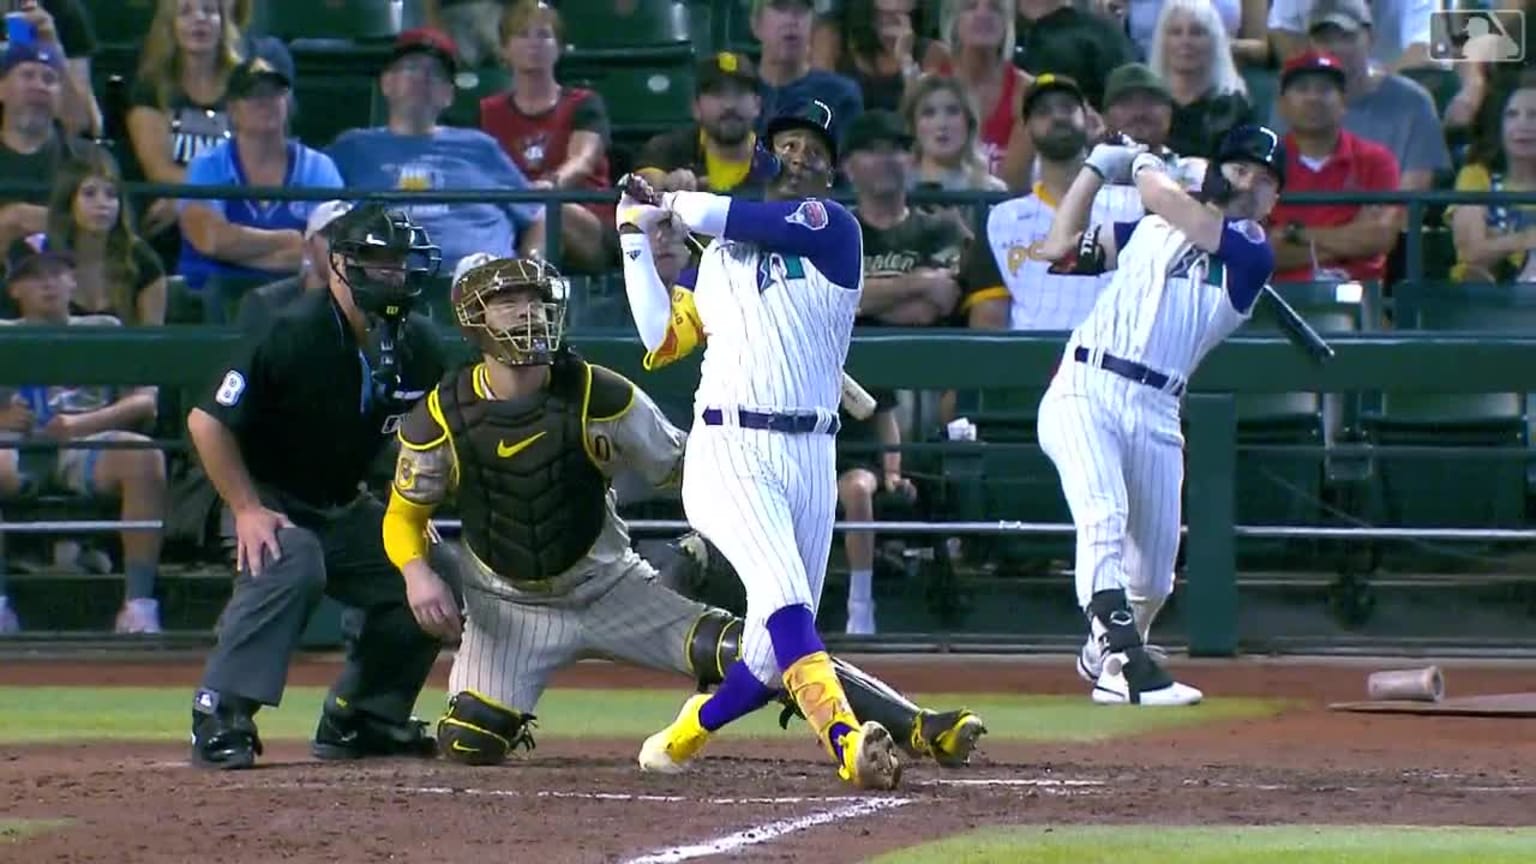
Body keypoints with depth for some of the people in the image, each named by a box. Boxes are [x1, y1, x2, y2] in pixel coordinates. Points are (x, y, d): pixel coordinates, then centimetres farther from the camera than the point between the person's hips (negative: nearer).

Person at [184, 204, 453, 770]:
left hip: (345, 505, 7)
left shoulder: (418, 347, -5)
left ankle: (360, 719, 11)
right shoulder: (294, 335, -24)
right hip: (269, 495, -7)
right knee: (289, 566, -35)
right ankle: (220, 719, -31)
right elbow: (207, 420, -21)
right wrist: (247, 510, -23)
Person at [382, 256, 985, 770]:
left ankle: (912, 727, -22)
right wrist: (417, 572, -23)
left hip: (611, 589, 0)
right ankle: (502, 715, 20)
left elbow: (682, 464, -3)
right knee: (470, 744, -20)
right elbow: (405, 513, -2)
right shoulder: (439, 417, -12)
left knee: (738, 649, -18)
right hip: (508, 605, 0)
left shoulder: (600, 397, -13)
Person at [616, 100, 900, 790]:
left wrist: (670, 206, 11)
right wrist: (634, 239, 13)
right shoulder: (717, 256, 18)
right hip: (728, 450, 0)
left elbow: (740, 220, -8)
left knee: (774, 649, 3)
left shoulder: (832, 227, 4)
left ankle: (681, 738, 28)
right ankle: (848, 741, -39)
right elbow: (661, 336, 12)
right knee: (783, 593, -24)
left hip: (810, 459, 0)